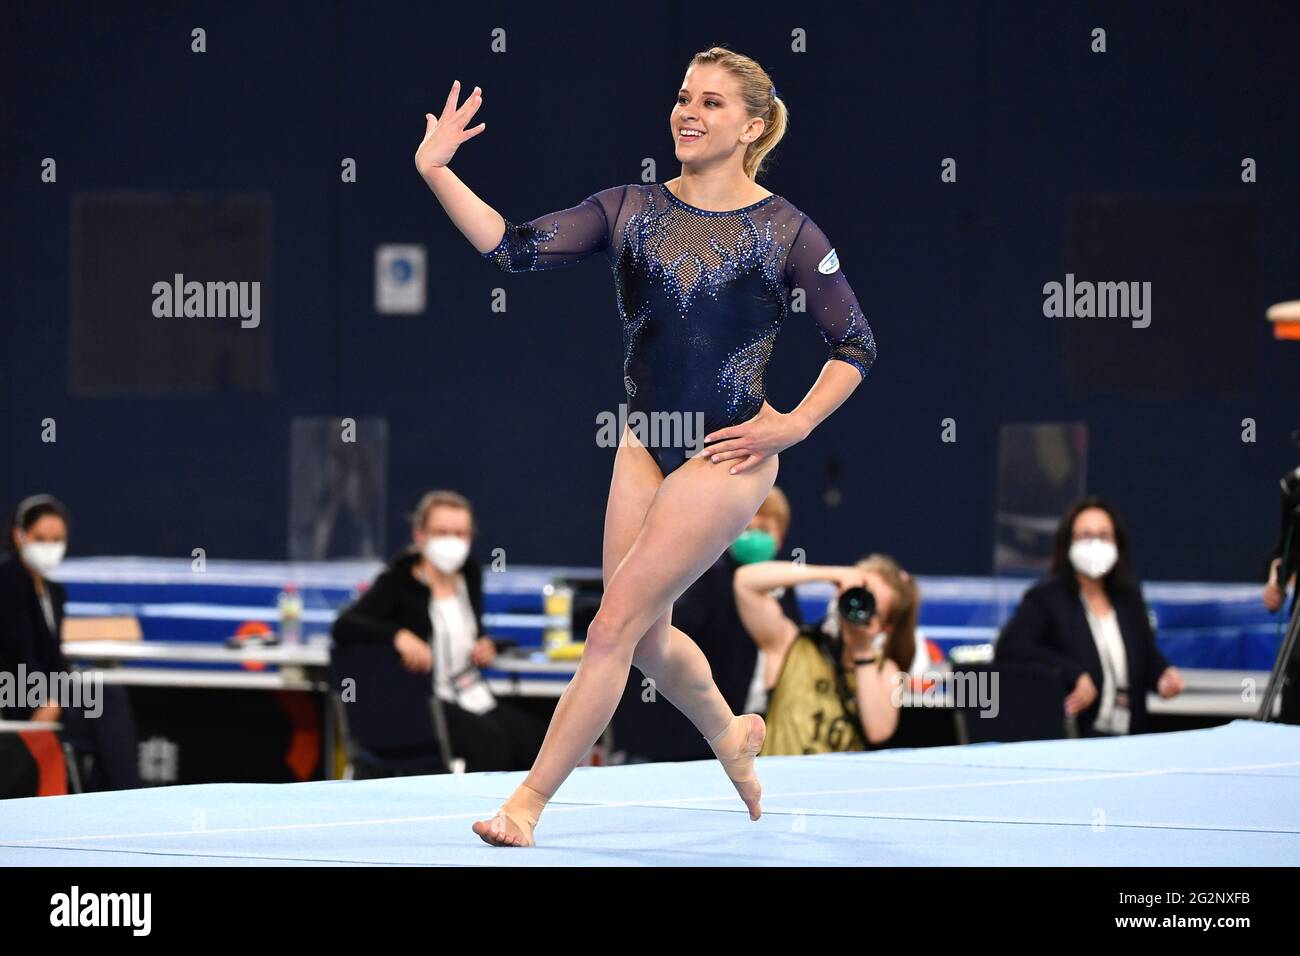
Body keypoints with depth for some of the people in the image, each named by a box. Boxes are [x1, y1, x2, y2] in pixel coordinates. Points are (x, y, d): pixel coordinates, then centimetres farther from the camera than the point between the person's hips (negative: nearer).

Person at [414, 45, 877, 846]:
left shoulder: (785, 232, -6)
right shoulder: (632, 210, 3)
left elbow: (857, 345, 0)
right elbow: (516, 249, -7)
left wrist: (795, 425, -10)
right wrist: (436, 173, -16)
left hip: (725, 455, -5)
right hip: (646, 445, 5)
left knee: (616, 622, -10)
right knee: (646, 638, 13)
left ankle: (530, 801, -3)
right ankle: (731, 734, 44)